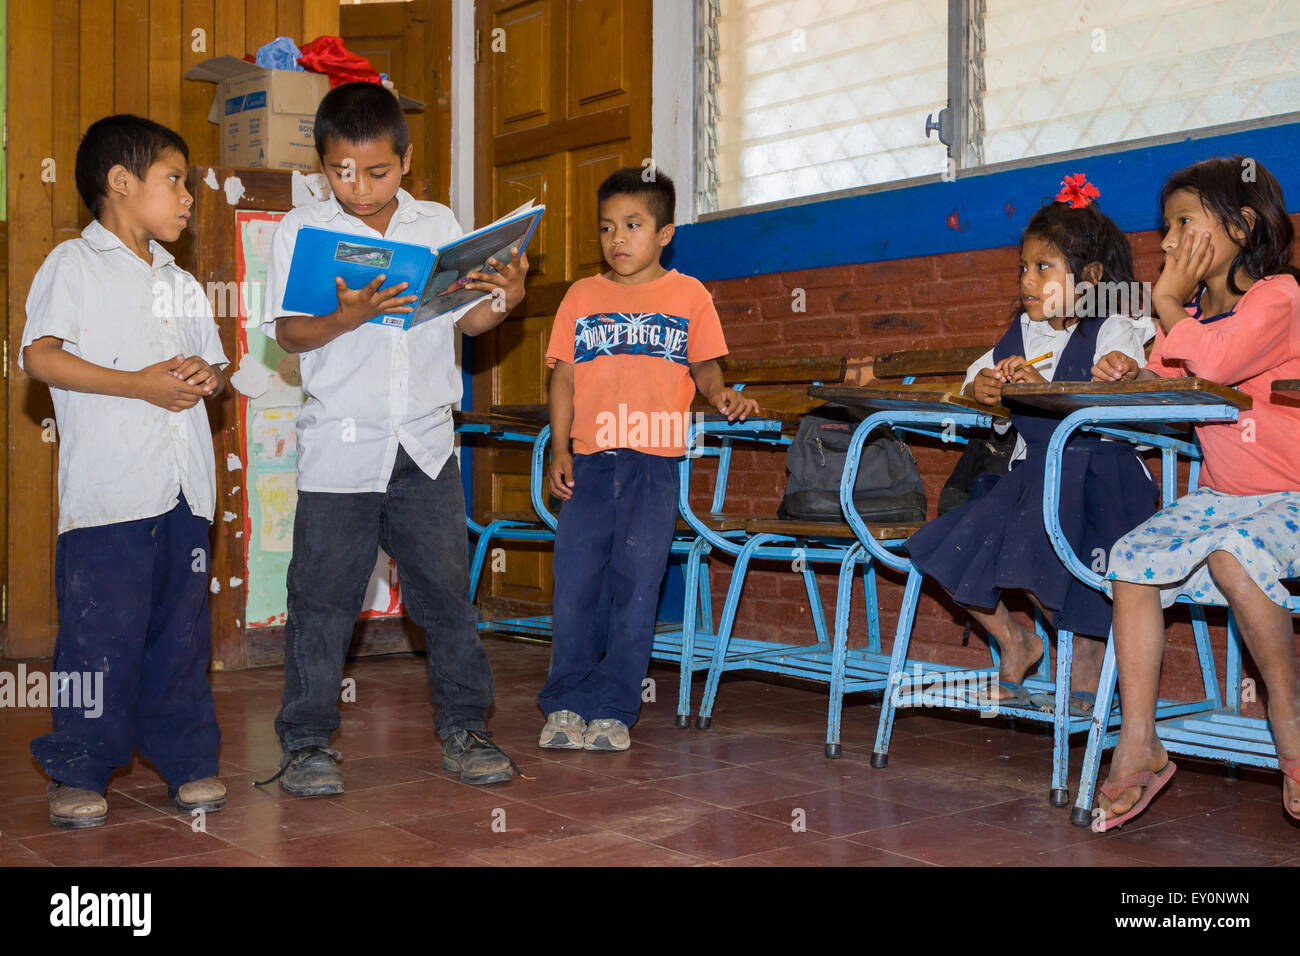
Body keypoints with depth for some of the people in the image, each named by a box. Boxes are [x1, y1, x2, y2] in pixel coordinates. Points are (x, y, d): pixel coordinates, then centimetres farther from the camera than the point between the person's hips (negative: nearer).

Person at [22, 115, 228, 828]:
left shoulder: (181, 281, 23)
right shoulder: (73, 263, 2)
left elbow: (215, 369, 25)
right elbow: (40, 356, -10)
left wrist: (206, 377, 0)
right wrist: (142, 384, -14)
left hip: (182, 486, 6)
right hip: (108, 488, -6)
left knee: (182, 628, 9)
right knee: (101, 631, -4)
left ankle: (188, 759, 18)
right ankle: (80, 774, 7)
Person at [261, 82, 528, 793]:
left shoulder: (438, 225, 8)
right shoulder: (301, 230, 1)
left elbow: (467, 319, 10)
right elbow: (288, 332, -5)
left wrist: (504, 301, -11)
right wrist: (348, 316, -23)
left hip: (425, 441, 2)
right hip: (339, 445, -2)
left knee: (445, 589, 7)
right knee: (322, 597, 3)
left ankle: (464, 727, 20)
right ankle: (307, 742, 16)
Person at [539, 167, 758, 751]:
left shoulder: (688, 296, 9)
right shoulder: (582, 296, 13)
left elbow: (705, 368, 11)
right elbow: (563, 377, 11)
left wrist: (722, 396, -12)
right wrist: (559, 451, 2)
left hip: (655, 462, -2)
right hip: (589, 461, 2)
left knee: (636, 584, -3)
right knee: (575, 582, -1)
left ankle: (613, 710, 6)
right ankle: (566, 703, 11)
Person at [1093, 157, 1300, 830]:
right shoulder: (1195, 312, 15)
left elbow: (1214, 361, -26)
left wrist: (1169, 307, -10)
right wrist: (1135, 376, -5)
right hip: (1220, 495, 7)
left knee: (1233, 553, -36)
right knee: (1132, 556, -15)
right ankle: (1139, 747, -14)